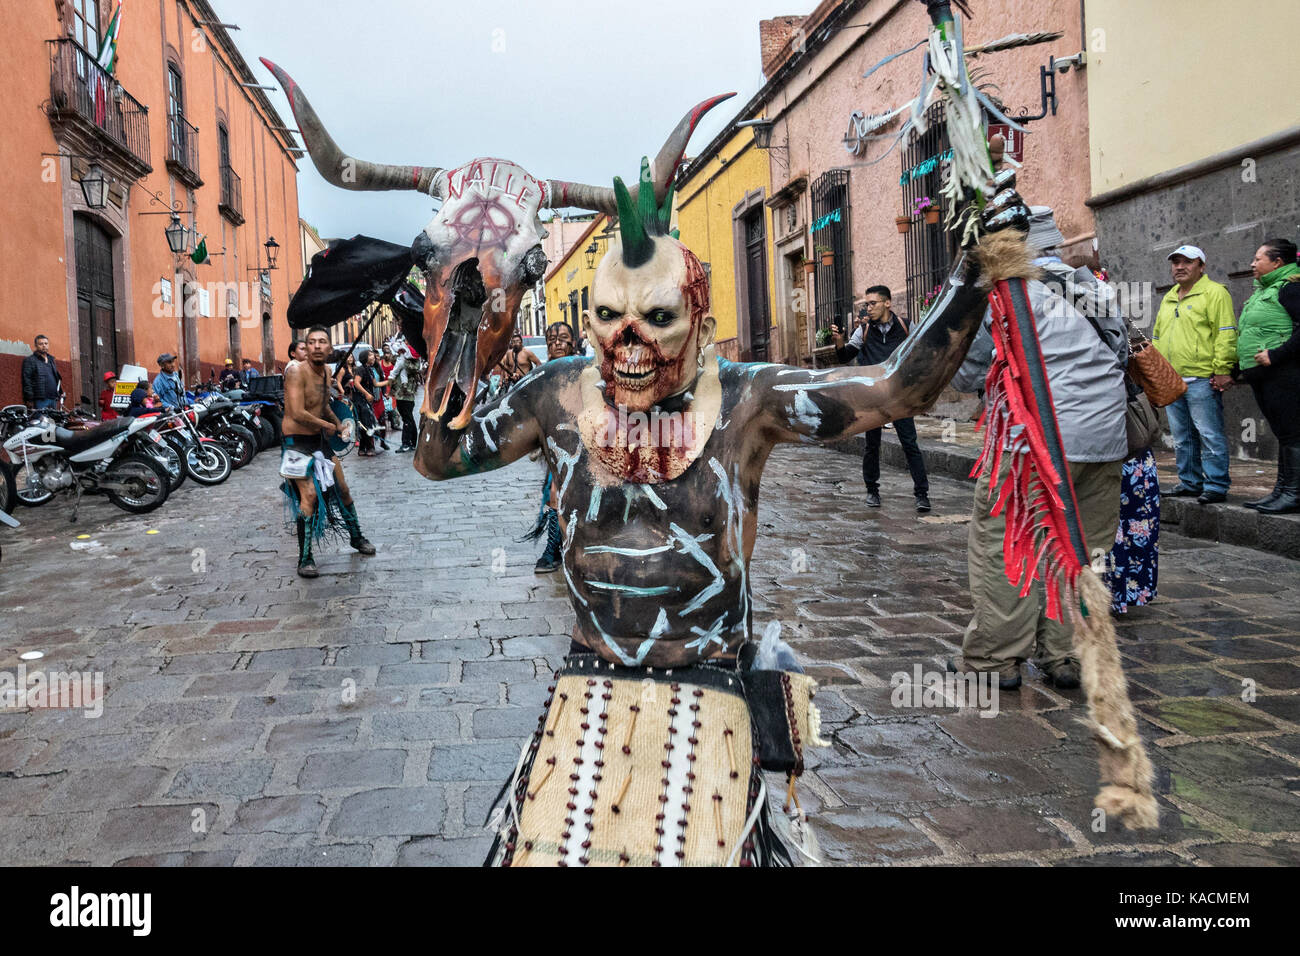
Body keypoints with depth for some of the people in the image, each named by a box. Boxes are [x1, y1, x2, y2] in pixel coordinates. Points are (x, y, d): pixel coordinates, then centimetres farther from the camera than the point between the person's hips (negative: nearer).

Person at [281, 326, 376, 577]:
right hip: (298, 442, -8)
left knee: (342, 489, 14)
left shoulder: (325, 373, 7)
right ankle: (305, 559, -8)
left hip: (321, 440, 8)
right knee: (309, 496, -15)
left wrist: (339, 425, 13)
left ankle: (356, 537, 35)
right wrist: (327, 425, -14)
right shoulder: (296, 372, -19)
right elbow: (298, 413, -27)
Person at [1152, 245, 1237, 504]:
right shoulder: (1168, 299, 21)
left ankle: (1216, 486, -2)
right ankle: (1190, 482, 21)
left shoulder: (1214, 293, -3)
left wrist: (1222, 370, -16)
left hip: (1201, 379, -8)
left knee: (1210, 435, -6)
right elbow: (1158, 337, 27)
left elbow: (1226, 334, -10)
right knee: (1182, 438, 12)